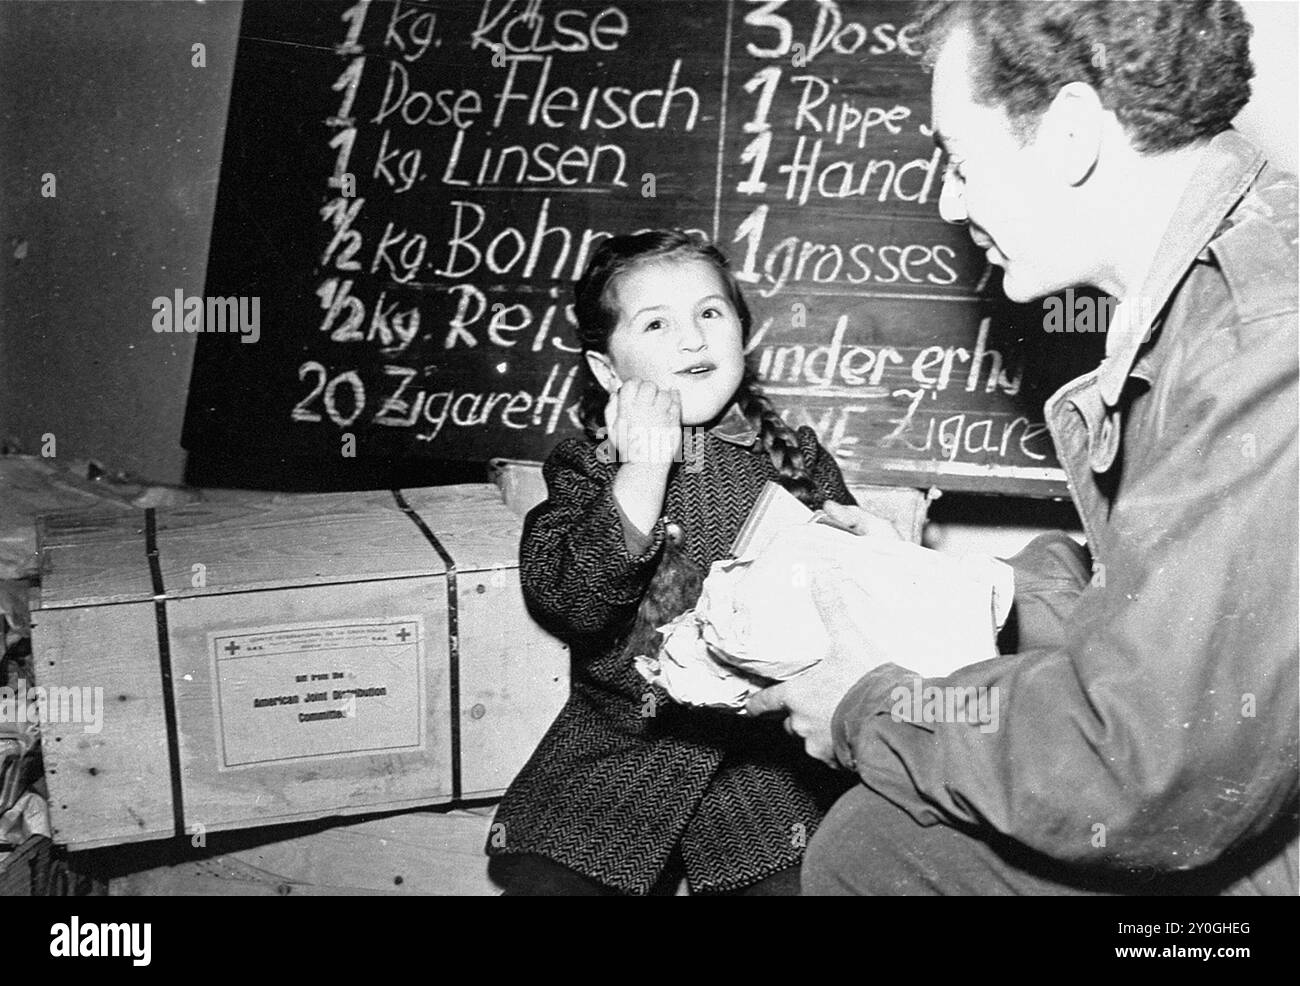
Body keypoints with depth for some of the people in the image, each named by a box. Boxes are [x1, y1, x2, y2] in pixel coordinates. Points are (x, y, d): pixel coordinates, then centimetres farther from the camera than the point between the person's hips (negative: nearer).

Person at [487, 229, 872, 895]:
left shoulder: (791, 455, 2)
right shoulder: (584, 468, -1)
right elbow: (569, 603, -17)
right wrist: (642, 471, -23)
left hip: (766, 744, 0)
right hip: (618, 741, 0)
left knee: (793, 879, -18)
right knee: (538, 878, -12)